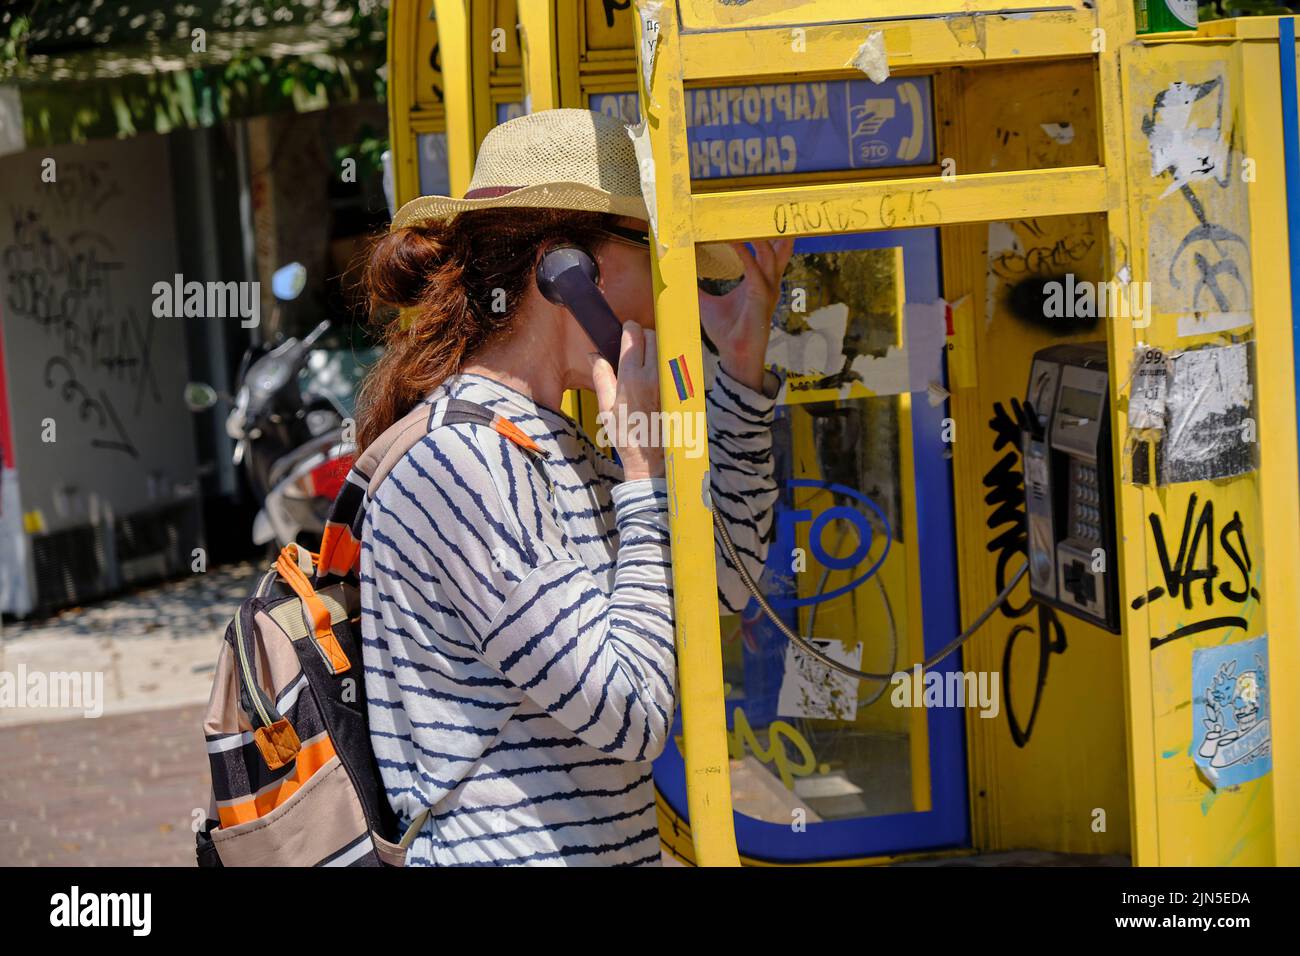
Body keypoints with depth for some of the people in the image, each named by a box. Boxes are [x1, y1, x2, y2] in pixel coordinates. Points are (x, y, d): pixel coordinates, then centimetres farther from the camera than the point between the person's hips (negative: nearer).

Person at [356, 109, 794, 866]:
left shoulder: (554, 447, 10)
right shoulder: (464, 460, -17)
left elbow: (725, 578, 20)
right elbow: (629, 716, -18)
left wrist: (742, 365, 13)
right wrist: (647, 471, -11)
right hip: (507, 851, -8)